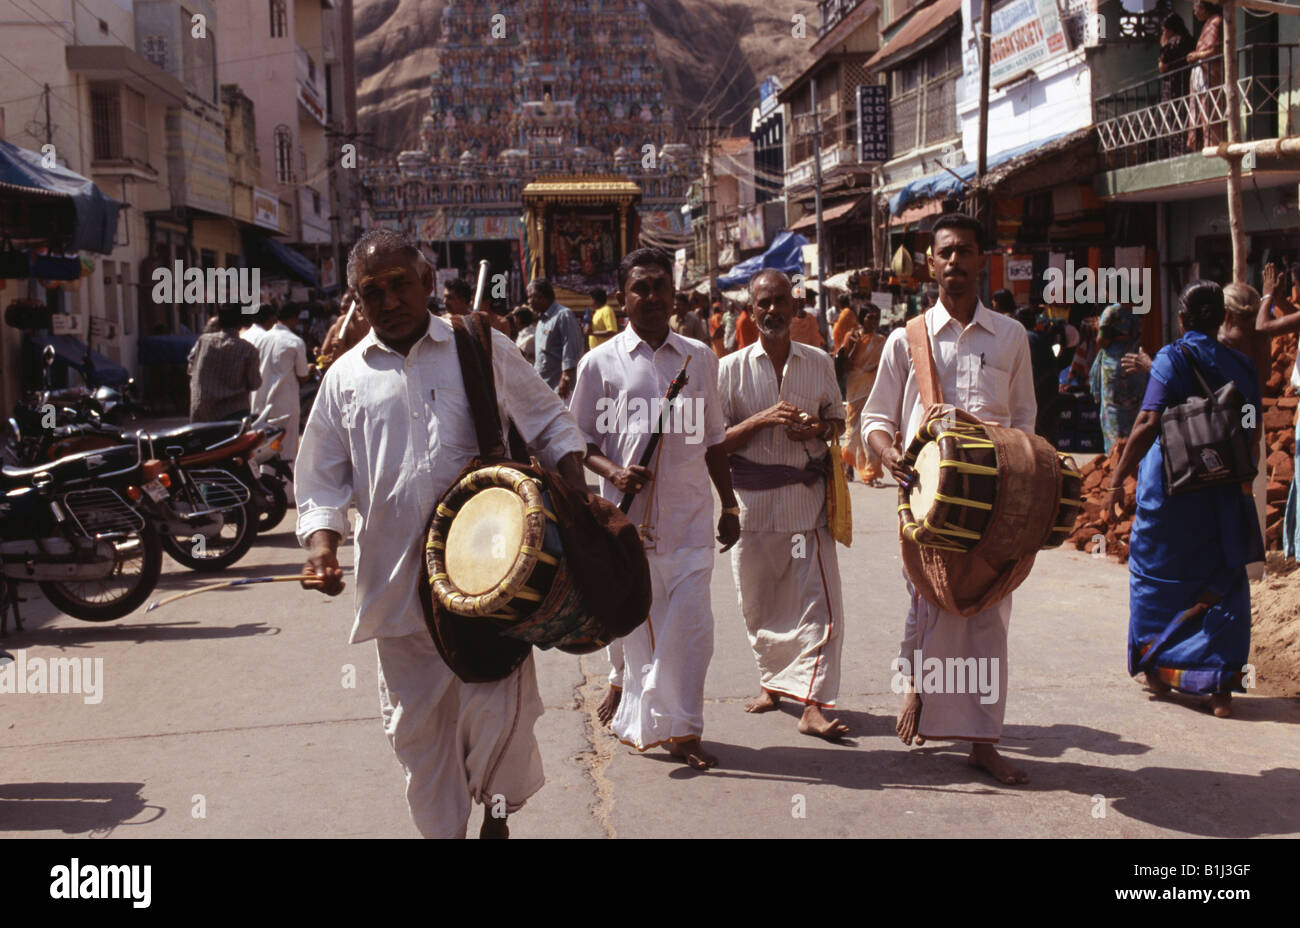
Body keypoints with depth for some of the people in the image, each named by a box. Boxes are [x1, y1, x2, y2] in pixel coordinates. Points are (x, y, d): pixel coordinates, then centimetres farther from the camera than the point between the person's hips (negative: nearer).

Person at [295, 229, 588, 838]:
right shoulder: (346, 377, 9)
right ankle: (443, 830, 31)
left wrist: (576, 501, -4)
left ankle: (497, 811, 22)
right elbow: (322, 477, 11)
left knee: (499, 707, -8)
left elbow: (550, 425, 11)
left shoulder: (483, 349, 4)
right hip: (396, 579, 3)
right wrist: (322, 540, -7)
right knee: (416, 726, 10)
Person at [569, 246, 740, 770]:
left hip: (690, 513, 2)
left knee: (691, 623, -4)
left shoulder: (700, 358, 10)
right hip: (629, 512, -1)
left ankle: (680, 728, 9)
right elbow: (580, 439, 5)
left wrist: (730, 506, 16)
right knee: (638, 622, 8)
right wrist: (612, 471, -14)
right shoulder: (601, 363, 1)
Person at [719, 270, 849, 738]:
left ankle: (811, 703, -3)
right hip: (753, 501, 0)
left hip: (808, 498, 1)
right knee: (760, 602, 10)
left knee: (818, 600, -6)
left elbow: (837, 420, 18)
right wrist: (762, 420, -17)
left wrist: (817, 429, -6)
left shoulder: (819, 363, 7)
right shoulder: (731, 368, 2)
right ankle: (771, 679, 32)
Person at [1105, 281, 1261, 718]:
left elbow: (1149, 424, -18)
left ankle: (1158, 670, 23)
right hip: (1224, 491, 3)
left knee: (1157, 575, 13)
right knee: (1221, 584, 8)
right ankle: (1220, 686, 3)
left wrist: (1118, 478, -15)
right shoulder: (1241, 364, 3)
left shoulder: (1173, 358, -10)